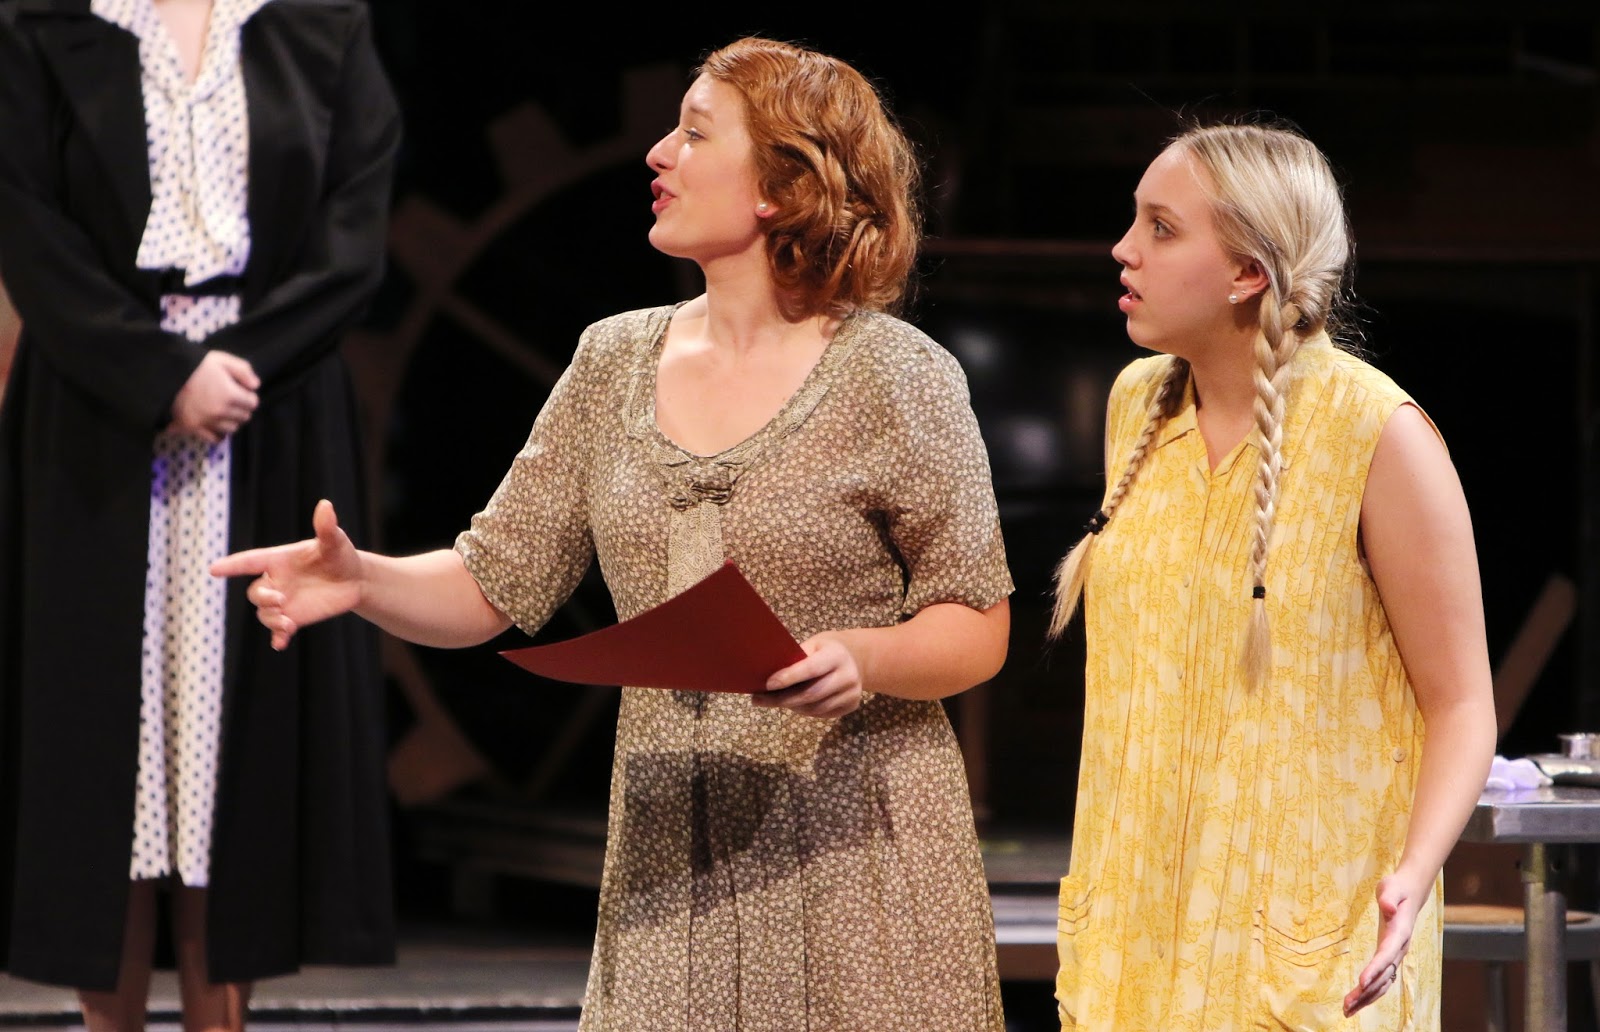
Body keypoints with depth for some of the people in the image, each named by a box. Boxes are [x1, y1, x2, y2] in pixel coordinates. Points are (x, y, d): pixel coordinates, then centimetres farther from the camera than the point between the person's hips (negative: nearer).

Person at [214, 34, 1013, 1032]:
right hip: (669, 866, 4)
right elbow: (496, 582, 8)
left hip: (855, 863, -4)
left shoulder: (895, 375, -6)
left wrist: (864, 659, -24)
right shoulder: (617, 361, 8)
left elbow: (977, 628, -4)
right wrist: (364, 580, -11)